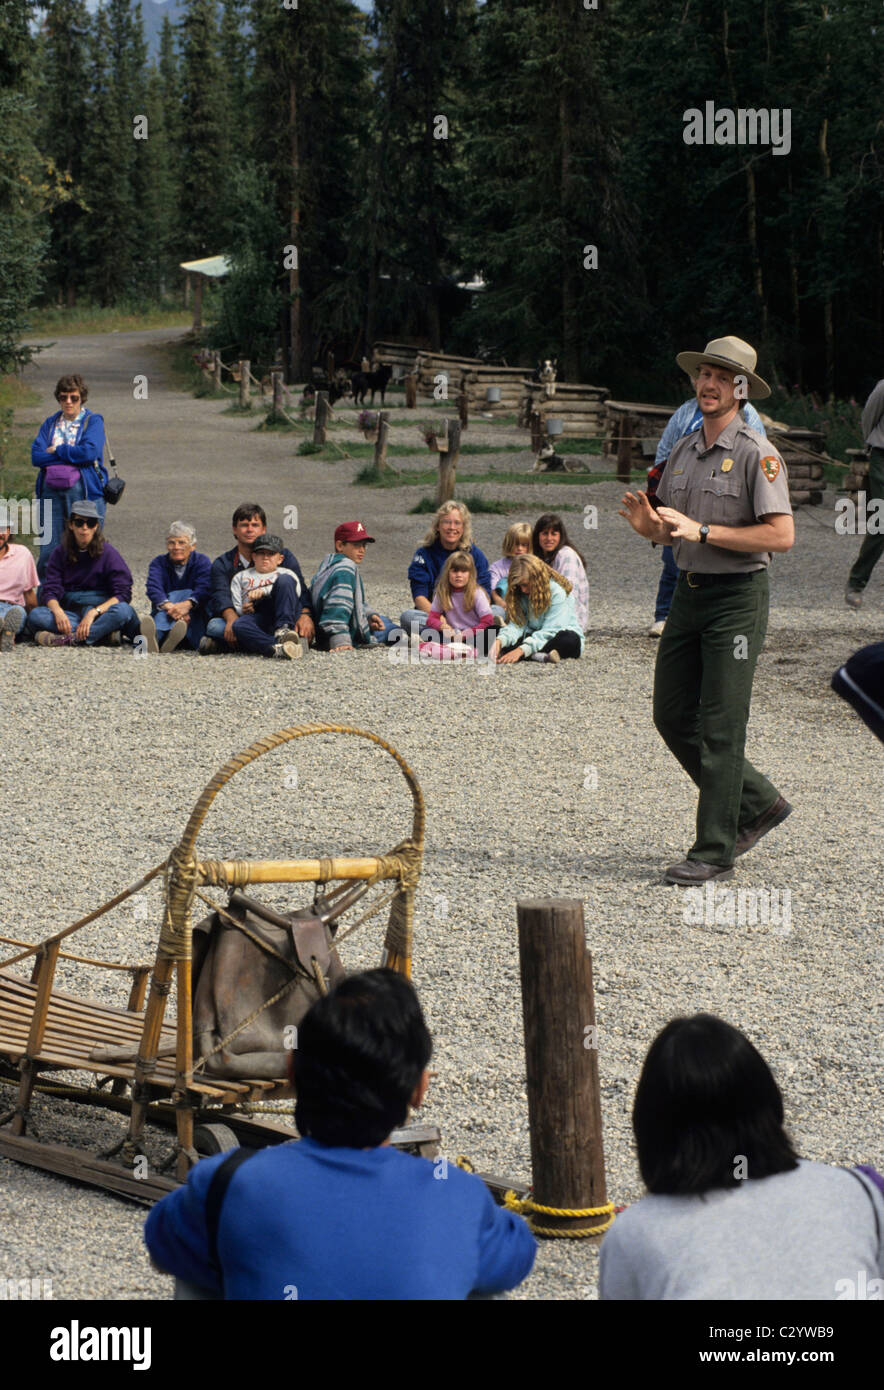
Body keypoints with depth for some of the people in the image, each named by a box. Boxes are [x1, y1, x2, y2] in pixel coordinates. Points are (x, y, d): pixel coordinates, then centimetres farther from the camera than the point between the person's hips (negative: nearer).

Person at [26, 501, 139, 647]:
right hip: (71, 611, 2)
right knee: (35, 615, -26)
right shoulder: (60, 553, 8)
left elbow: (123, 594, -9)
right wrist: (57, 611, -24)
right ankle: (105, 633, -31)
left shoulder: (108, 553, 0)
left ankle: (71, 639, -41)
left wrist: (94, 612, -23)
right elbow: (50, 591, 0)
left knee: (123, 611, -34)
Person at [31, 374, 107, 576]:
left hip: (83, 491, -3)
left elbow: (90, 452, -12)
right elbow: (36, 456, 3)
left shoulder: (93, 421, 5)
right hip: (51, 490, 3)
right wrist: (72, 455, -5)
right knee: (48, 553, 0)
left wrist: (57, 450, -2)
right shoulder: (50, 423, 16)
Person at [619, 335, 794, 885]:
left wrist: (702, 531, -22)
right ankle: (757, 804, 25)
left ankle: (715, 851, 0)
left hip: (737, 597, -8)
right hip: (689, 593, 8)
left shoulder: (757, 454, -10)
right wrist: (648, 524, -6)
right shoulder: (683, 451, 12)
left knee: (720, 726, -6)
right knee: (673, 716, 10)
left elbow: (782, 534, -19)